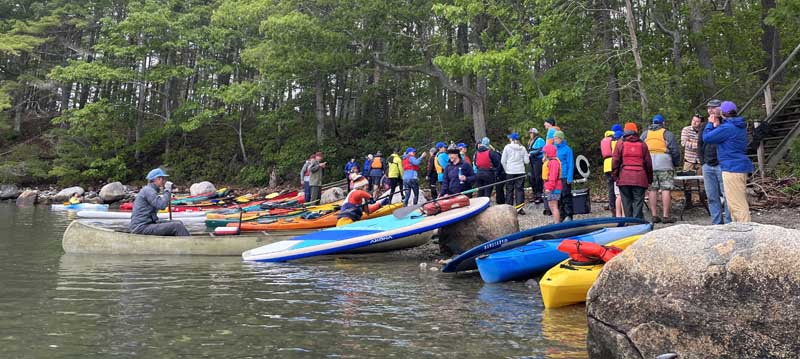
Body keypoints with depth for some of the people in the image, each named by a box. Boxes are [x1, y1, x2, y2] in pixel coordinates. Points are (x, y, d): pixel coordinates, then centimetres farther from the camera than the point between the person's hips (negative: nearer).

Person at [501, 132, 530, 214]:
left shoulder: (507, 147, -3)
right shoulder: (522, 148, 2)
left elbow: (503, 161, -2)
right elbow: (526, 161, 3)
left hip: (510, 171, -1)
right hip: (520, 171, 2)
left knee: (509, 190, 6)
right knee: (520, 189, 5)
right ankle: (519, 208, 2)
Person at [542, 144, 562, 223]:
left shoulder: (553, 162, -17)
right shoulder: (549, 161, 17)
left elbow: (553, 176, -24)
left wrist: (549, 187, -26)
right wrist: (546, 186, 22)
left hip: (553, 187, -11)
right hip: (549, 186, 11)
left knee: (553, 206, -9)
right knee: (550, 205, 19)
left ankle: (557, 223, -5)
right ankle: (556, 221, 30)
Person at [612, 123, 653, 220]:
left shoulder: (620, 144, 5)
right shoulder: (643, 145, 9)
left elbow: (615, 161, 0)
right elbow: (648, 163, 10)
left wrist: (615, 175, 8)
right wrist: (649, 179, 16)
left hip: (624, 179, 0)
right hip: (640, 179, 0)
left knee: (627, 203, 6)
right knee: (638, 202, 0)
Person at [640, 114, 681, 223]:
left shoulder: (645, 134, 14)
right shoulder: (667, 134, 4)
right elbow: (675, 151, 1)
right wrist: (676, 163, 15)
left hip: (648, 165, 4)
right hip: (664, 165, -3)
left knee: (652, 189, 4)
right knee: (666, 189, -3)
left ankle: (654, 215, 3)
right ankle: (666, 215, -7)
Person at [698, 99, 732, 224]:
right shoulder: (705, 126, 15)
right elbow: (700, 144, 18)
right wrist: (702, 161, 8)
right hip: (707, 166, 6)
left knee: (726, 195, -5)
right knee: (712, 197, 8)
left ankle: (729, 223, 0)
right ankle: (716, 223, 15)